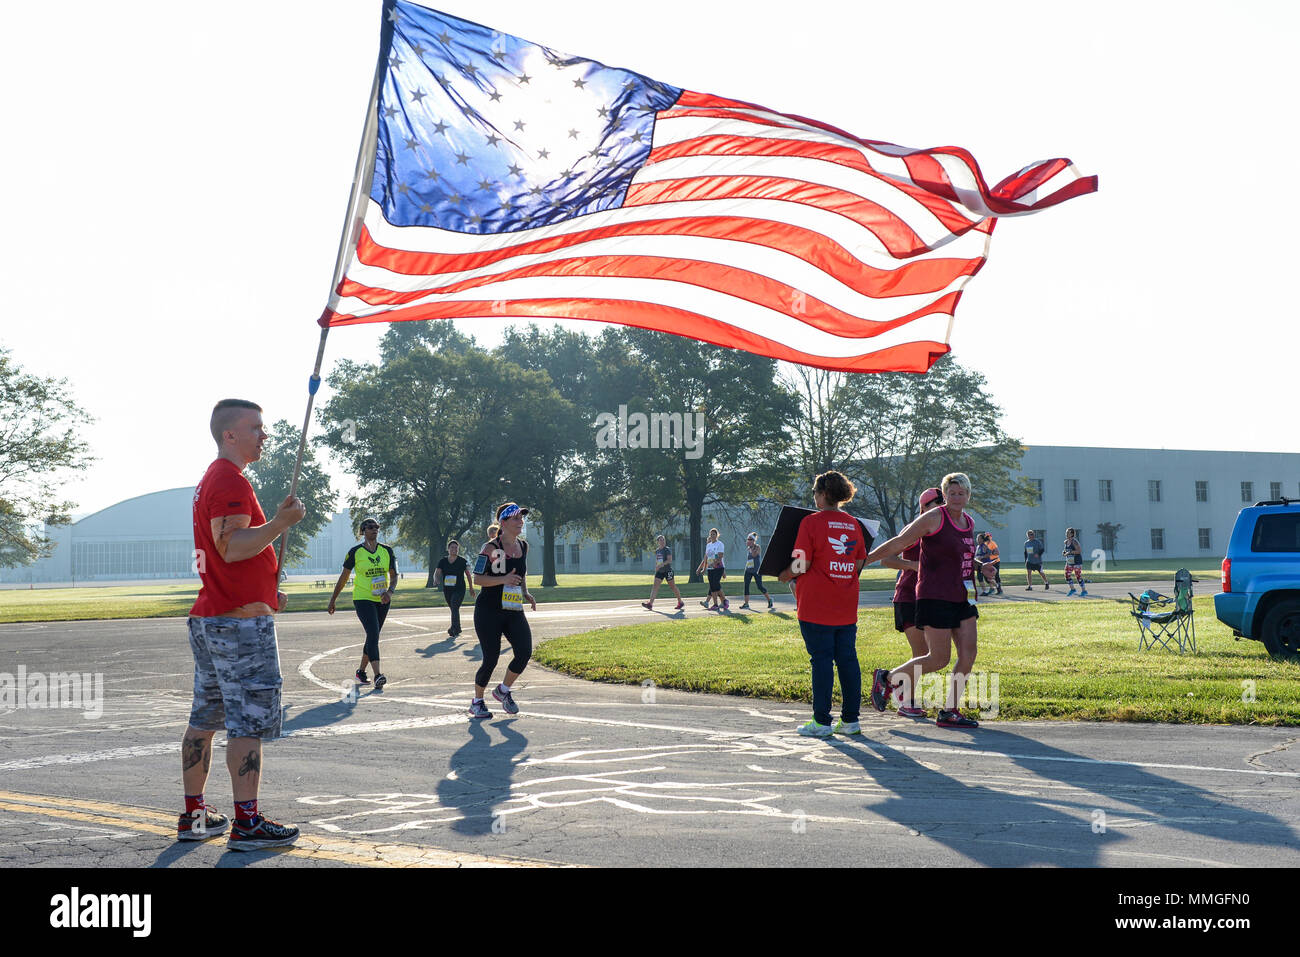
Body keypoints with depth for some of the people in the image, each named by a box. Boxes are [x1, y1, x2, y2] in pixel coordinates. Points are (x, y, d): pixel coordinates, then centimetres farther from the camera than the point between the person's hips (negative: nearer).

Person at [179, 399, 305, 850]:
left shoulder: (210, 480, 20)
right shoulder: (231, 480, -13)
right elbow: (231, 547, -25)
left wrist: (266, 591, 21)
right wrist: (280, 523, -27)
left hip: (208, 619, 11)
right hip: (241, 622, -11)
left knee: (205, 718, 13)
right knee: (250, 722, -8)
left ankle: (193, 815, 20)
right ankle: (247, 824, -7)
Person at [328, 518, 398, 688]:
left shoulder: (387, 551, 5)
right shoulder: (355, 552, -4)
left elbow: (394, 576, 5)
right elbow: (343, 578, 4)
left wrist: (390, 591, -15)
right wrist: (332, 600, 7)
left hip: (382, 600, 4)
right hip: (362, 599, -4)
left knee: (373, 636, 12)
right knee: (373, 634, -20)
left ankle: (361, 671, 31)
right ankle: (378, 675, -27)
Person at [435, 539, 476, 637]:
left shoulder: (462, 561, -4)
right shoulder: (443, 561, 2)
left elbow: (468, 574, 4)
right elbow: (437, 573, -4)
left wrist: (471, 588, 8)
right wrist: (436, 580, -27)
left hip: (459, 589, -4)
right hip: (447, 589, 4)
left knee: (455, 608, -21)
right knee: (453, 609, 15)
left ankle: (453, 630, -26)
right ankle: (458, 629, 32)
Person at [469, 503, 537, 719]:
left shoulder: (523, 546, 9)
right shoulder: (490, 548, -10)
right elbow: (478, 578, -12)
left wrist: (525, 593, 7)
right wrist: (503, 580, -25)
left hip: (513, 612, 6)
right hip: (489, 611, -5)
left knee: (525, 652, -10)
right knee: (491, 659, -5)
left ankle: (503, 691, 15)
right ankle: (477, 702, 18)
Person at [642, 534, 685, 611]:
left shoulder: (667, 549, -9)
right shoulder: (657, 551, 11)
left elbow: (670, 560, -20)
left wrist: (661, 564, -30)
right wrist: (656, 569, 17)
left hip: (667, 571, -6)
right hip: (659, 571, 6)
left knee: (673, 586, 4)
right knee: (655, 586, -7)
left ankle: (680, 602, 20)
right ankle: (650, 604, -15)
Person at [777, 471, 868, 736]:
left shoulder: (811, 522, -9)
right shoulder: (853, 524, 9)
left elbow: (802, 564, -12)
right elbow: (859, 564, 11)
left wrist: (785, 575, 5)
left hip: (817, 605, -5)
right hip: (846, 606, 5)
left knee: (821, 660, -1)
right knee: (848, 659, 9)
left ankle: (822, 722, 1)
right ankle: (851, 719, 12)